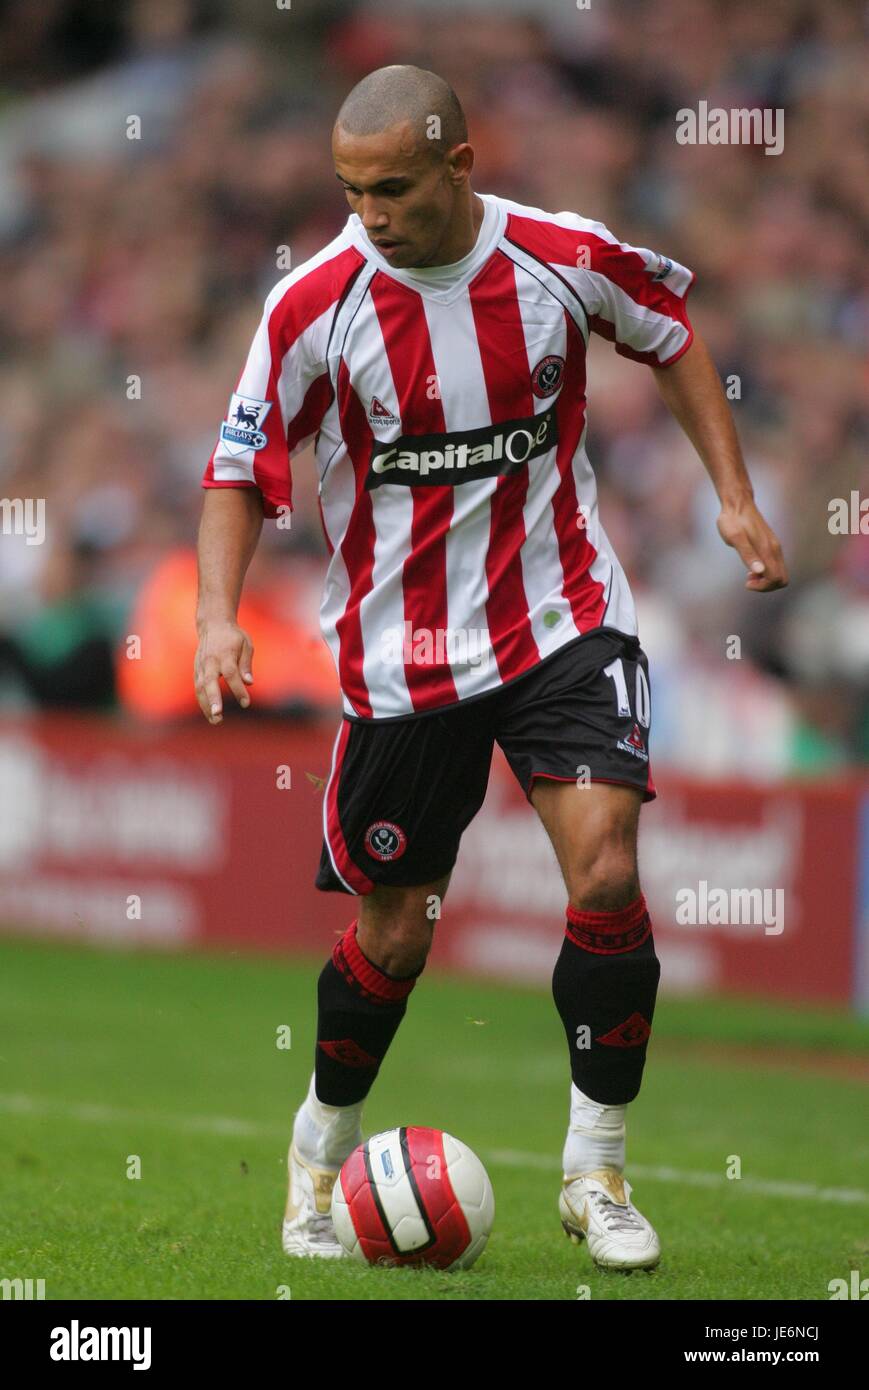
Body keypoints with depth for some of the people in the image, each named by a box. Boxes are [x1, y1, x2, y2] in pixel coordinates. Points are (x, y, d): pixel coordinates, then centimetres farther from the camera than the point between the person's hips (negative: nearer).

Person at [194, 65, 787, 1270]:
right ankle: (322, 1150, 34)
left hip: (563, 622, 1)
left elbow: (671, 335, 11)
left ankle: (596, 1172, -1)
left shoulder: (564, 259, -10)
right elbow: (240, 469, -5)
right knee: (393, 934, 6)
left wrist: (734, 494, 7)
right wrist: (218, 614, -19)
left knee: (605, 867, -17)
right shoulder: (316, 304, -14)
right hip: (401, 653, 0)